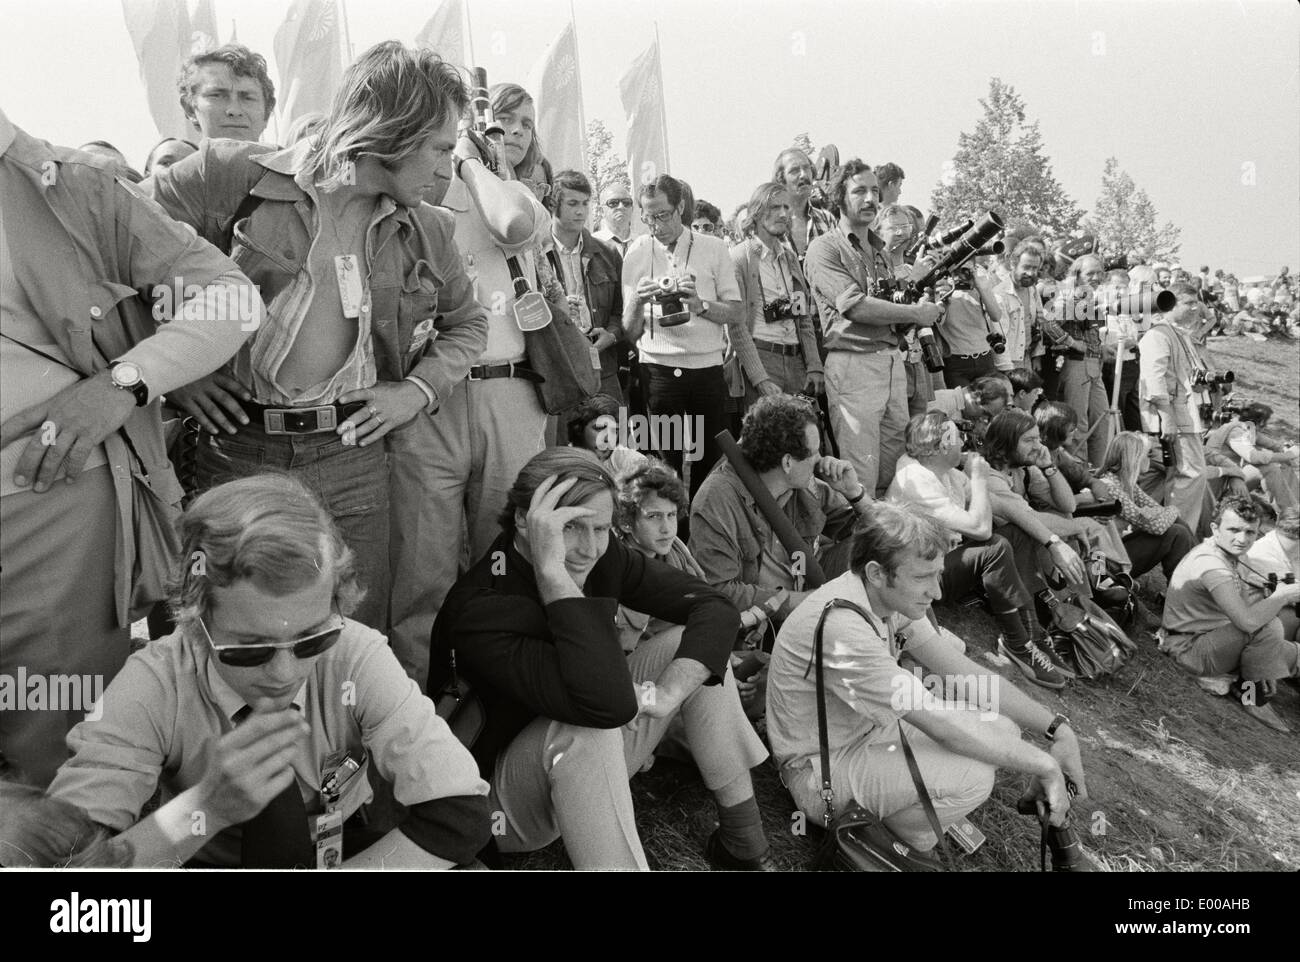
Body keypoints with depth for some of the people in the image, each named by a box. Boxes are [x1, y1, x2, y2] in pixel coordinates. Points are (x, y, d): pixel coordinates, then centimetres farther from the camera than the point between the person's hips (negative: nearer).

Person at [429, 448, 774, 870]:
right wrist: (551, 569, -45)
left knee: (694, 644, -7)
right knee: (587, 725, -37)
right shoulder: (479, 612, -32)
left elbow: (716, 610, -13)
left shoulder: (603, 557, -13)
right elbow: (609, 704, -45)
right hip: (503, 800, -7)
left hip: (592, 767, 7)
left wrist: (666, 695, -27)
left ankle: (743, 842, 1)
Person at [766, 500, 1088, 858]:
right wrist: (1044, 765, -21)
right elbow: (940, 724, -30)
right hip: (824, 767, -9)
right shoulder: (839, 627, -33)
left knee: (1002, 730, -3)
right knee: (971, 774, -26)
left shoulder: (892, 599, -5)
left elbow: (964, 672, -1)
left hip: (871, 730, 9)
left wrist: (1056, 727, -8)